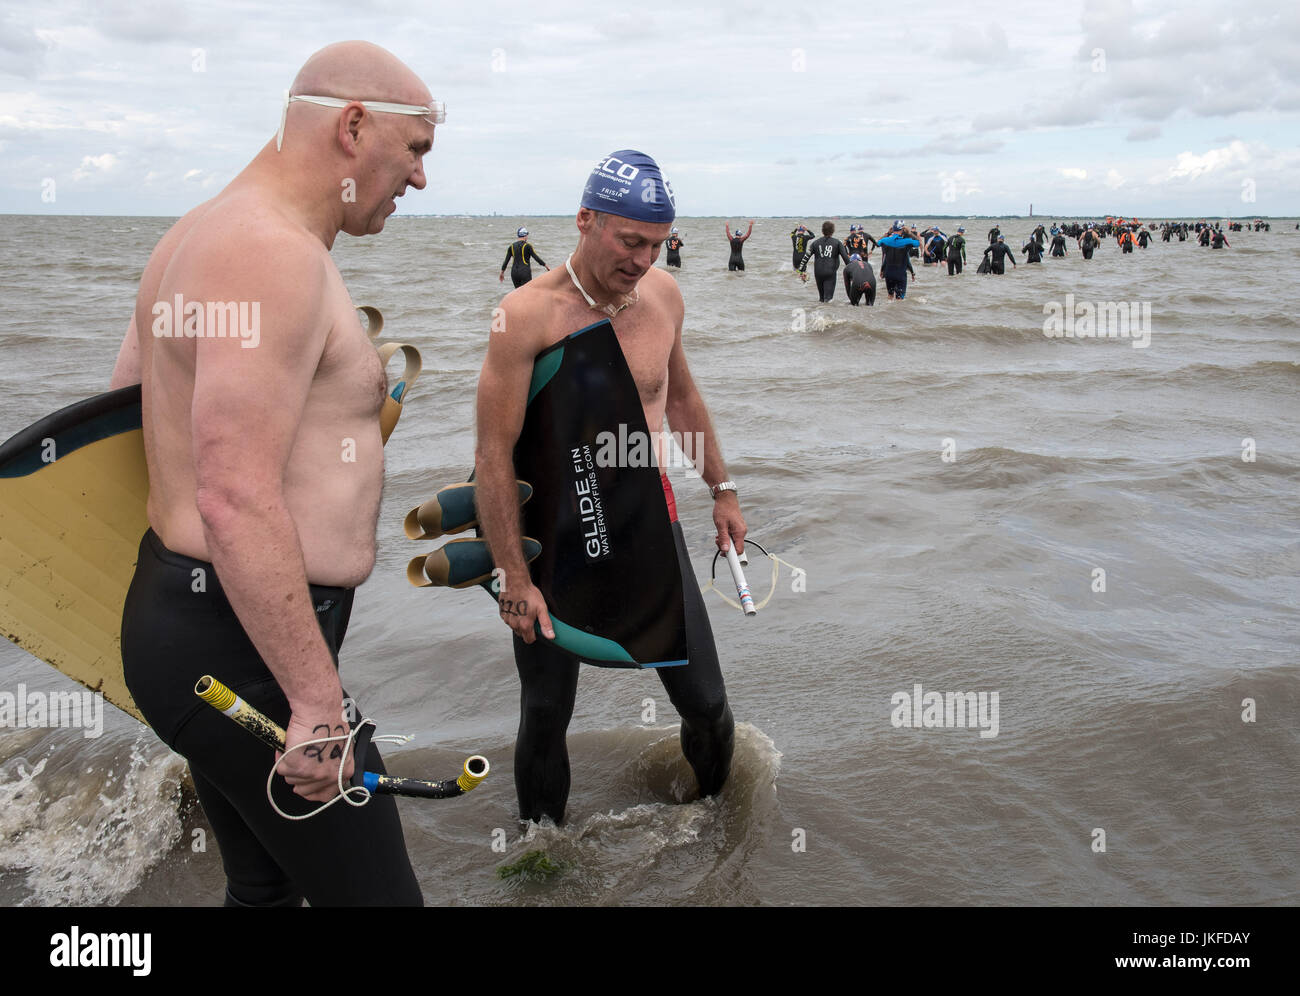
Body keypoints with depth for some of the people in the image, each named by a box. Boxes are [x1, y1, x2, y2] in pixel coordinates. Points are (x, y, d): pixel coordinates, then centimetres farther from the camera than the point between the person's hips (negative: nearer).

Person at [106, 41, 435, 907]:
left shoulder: (202, 234, 13)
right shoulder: (278, 256, -20)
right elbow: (237, 501, -28)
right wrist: (318, 701, -26)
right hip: (242, 649, -11)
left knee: (265, 886, 23)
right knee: (372, 890, 0)